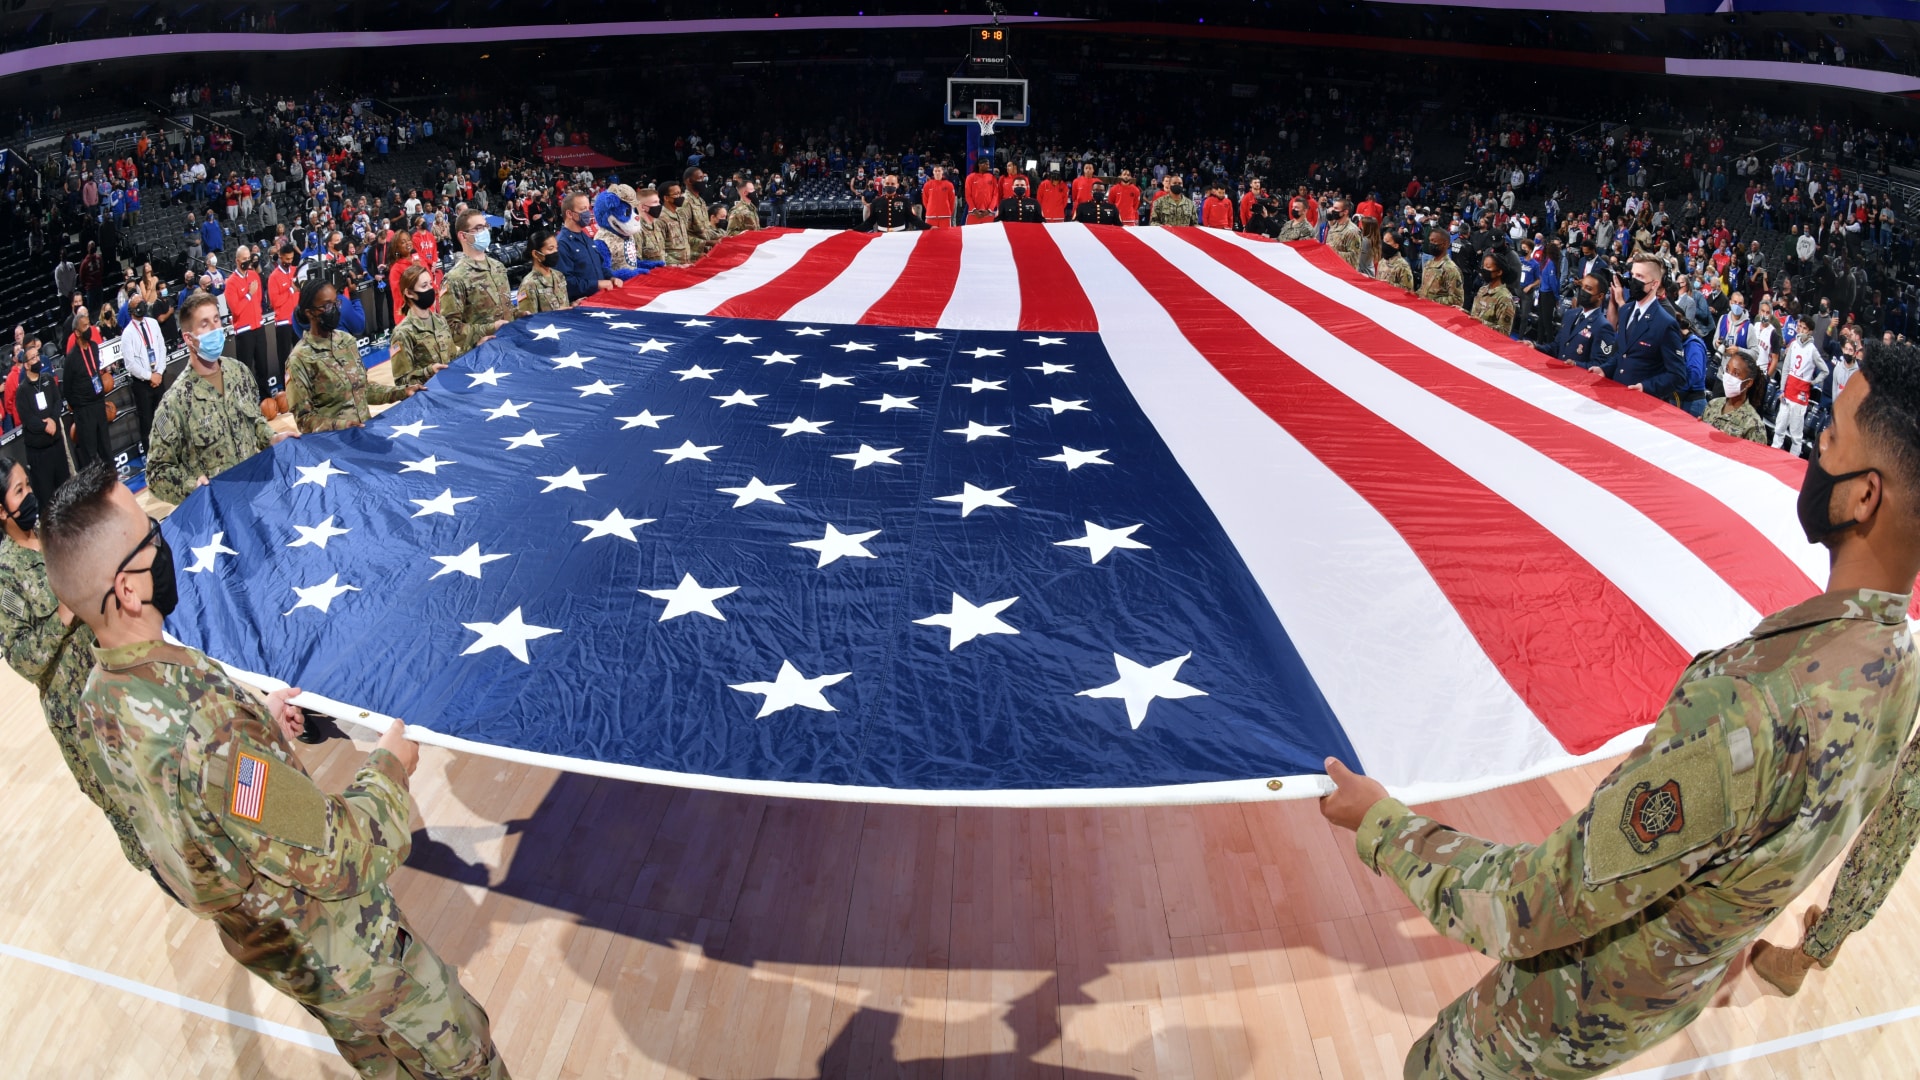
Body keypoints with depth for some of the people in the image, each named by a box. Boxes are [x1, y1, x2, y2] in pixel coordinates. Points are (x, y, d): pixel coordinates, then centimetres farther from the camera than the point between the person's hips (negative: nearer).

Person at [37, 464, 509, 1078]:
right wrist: (390, 768, -16)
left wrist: (254, 721, 10)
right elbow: (335, 861, -31)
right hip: (343, 955, -8)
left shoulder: (99, 700, -11)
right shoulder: (200, 713, -41)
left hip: (263, 949, 8)